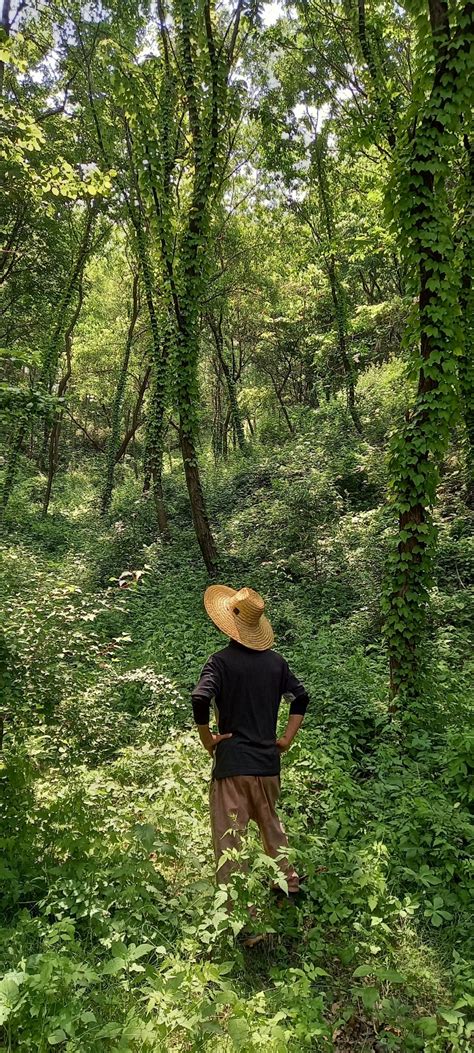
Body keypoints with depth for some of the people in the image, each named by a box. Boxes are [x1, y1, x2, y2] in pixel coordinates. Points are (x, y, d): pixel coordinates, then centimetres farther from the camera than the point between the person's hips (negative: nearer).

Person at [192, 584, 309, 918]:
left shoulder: (222, 660, -12)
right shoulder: (275, 661, 4)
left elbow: (200, 699, -25)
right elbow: (301, 697, 11)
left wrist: (207, 739, -11)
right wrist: (287, 739, 13)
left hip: (232, 763, -6)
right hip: (268, 762, 6)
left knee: (230, 837, 5)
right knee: (271, 824, 27)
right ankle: (290, 881, 41)